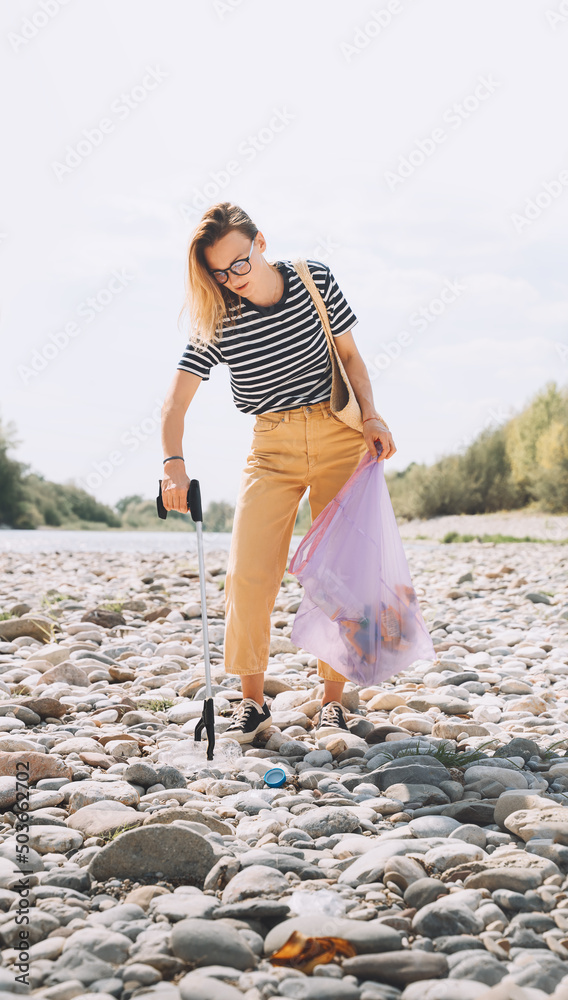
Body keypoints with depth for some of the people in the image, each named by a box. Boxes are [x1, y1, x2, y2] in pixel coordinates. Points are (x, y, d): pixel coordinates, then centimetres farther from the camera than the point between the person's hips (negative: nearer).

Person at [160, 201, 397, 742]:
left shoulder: (315, 280, -5)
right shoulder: (217, 321, -8)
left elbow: (350, 355, 5)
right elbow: (175, 401, -15)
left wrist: (371, 416, -7)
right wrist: (174, 463, -31)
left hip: (340, 437, 0)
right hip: (271, 446, 0)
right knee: (248, 575, -11)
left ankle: (332, 698, 13)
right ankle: (251, 699, 7)